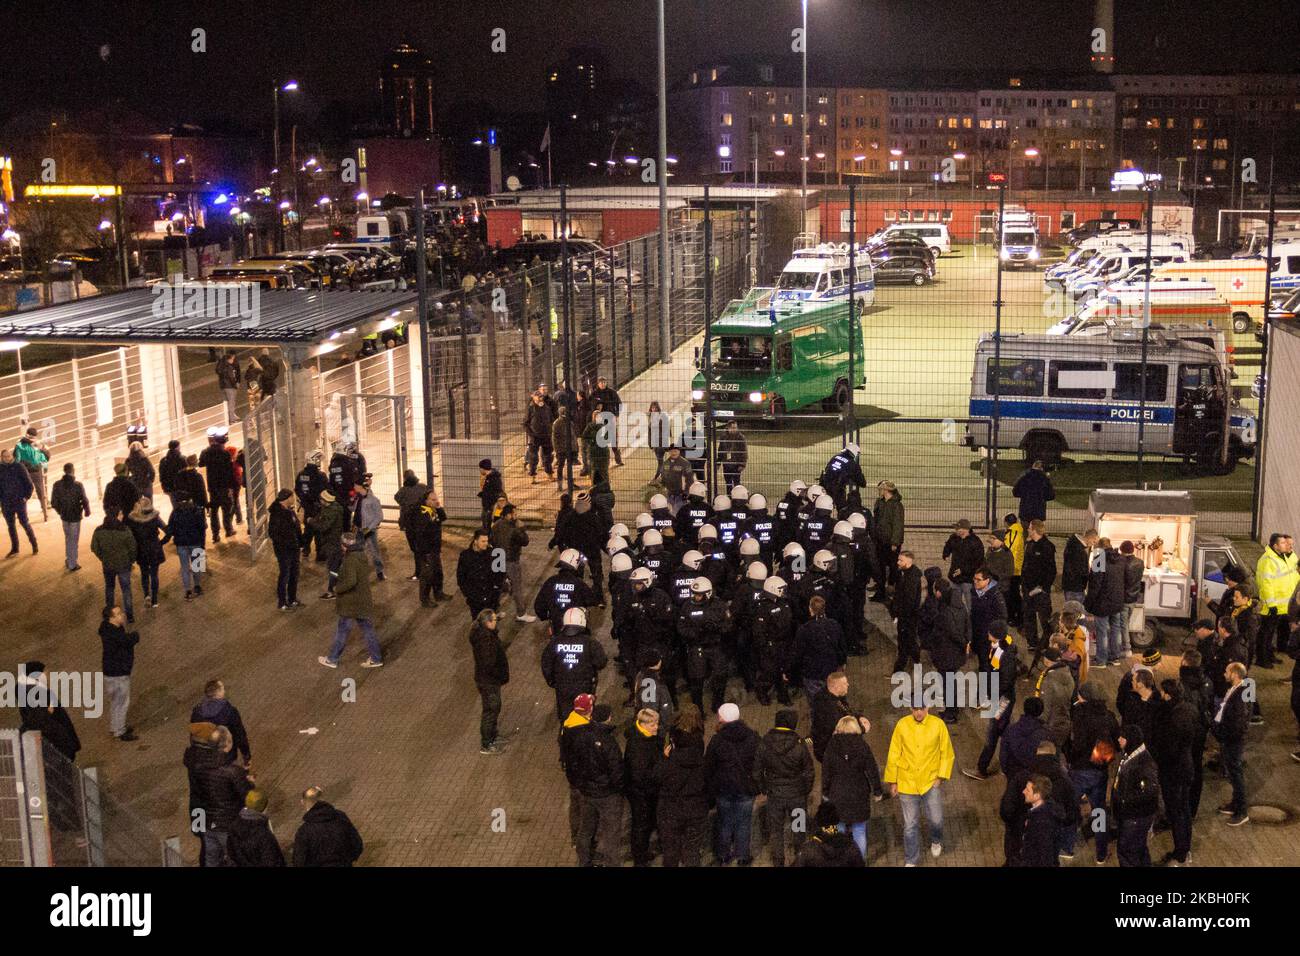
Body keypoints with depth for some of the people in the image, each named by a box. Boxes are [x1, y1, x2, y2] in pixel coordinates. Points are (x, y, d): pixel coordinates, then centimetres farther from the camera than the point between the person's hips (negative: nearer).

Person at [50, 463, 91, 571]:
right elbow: (85, 501, -16)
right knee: (74, 540, 9)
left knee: (67, 538, 22)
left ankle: (68, 560, 33)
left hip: (64, 516, 4)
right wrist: (87, 511, 5)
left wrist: (60, 511, 16)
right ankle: (72, 564, 16)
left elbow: (53, 502, -3)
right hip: (75, 516, -4)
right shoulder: (78, 485, -21)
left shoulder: (57, 485, -9)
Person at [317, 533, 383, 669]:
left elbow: (350, 581, -32)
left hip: (351, 603, -8)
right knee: (367, 630, 14)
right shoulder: (362, 556, 5)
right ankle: (376, 658, 18)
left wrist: (338, 589, -15)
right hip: (364, 601, 8)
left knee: (342, 631, 6)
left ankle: (332, 659, 19)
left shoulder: (350, 560, -23)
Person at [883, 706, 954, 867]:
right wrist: (892, 781, 3)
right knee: (910, 824, 7)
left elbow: (947, 753, 0)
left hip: (930, 782, 0)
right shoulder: (902, 724, -7)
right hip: (907, 783, 0)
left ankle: (936, 841, 35)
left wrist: (940, 777, -6)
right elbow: (894, 754, 0)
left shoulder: (938, 725, -9)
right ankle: (911, 860, 24)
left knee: (936, 819, 0)